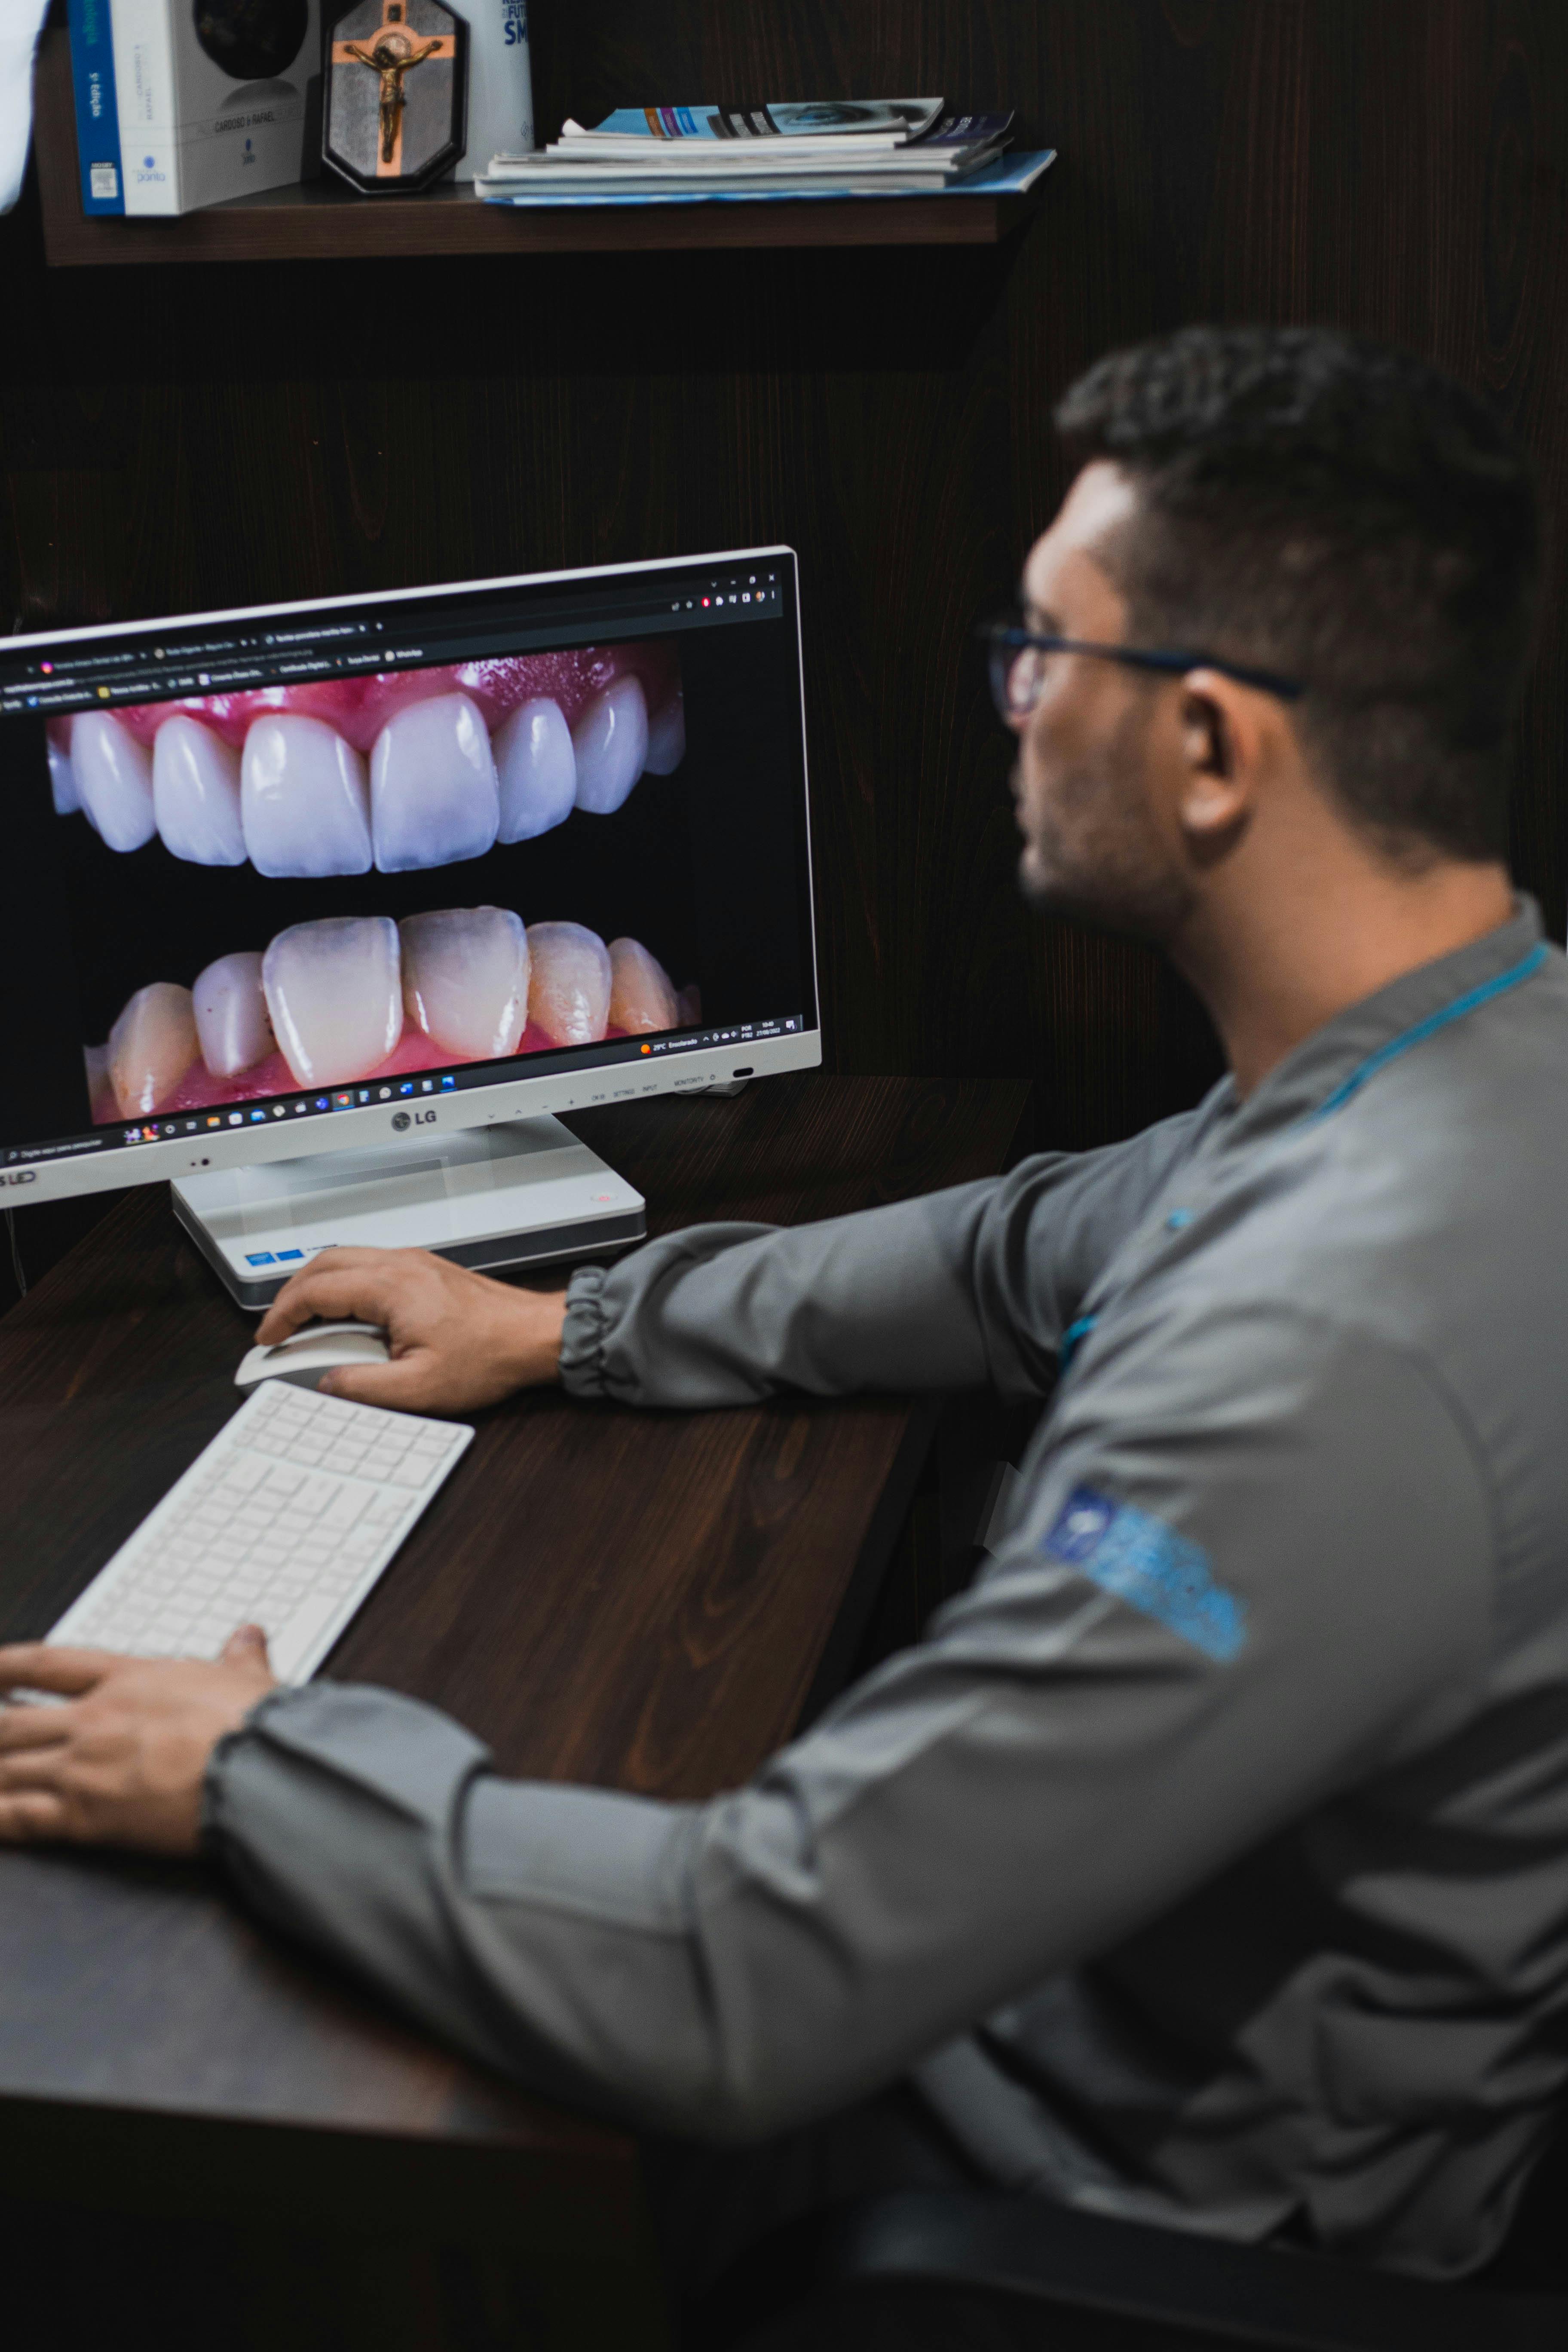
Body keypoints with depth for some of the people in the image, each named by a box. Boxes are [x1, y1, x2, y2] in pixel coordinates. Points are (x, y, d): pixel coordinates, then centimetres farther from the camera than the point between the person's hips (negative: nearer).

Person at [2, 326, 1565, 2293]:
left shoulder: (1330, 1368, -39)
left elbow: (746, 1998, -35)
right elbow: (1028, 1257, 13)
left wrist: (254, 1767, -21)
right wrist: (570, 1327, 12)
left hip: (1156, 2190, -8)